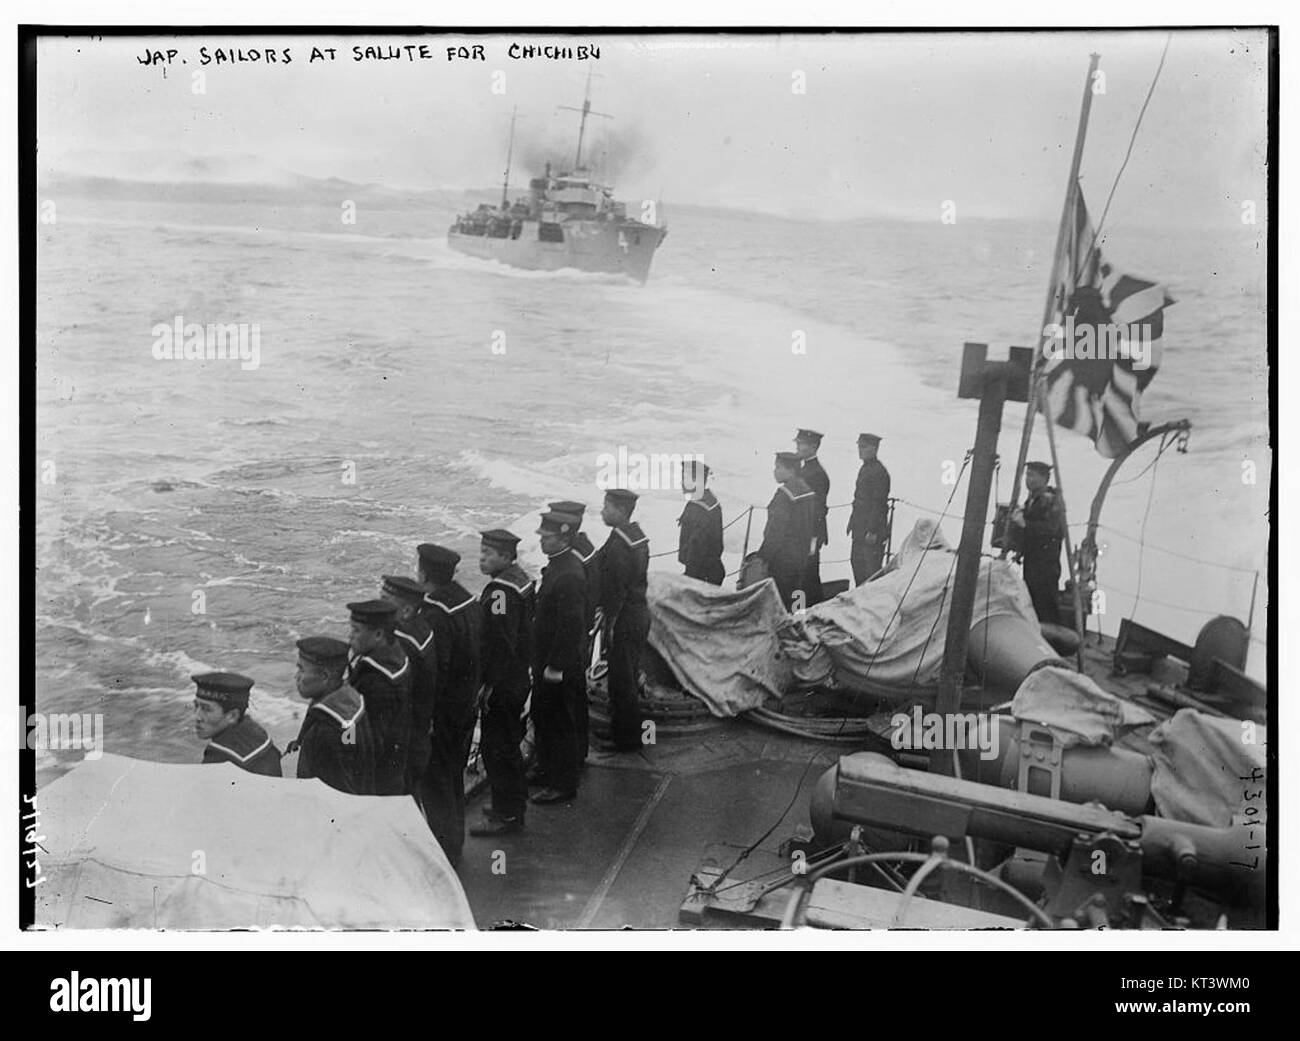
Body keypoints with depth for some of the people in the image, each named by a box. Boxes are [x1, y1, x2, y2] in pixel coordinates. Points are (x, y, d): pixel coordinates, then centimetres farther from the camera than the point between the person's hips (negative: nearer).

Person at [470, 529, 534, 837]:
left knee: (497, 748, 0)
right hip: (519, 679, 10)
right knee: (509, 744, 21)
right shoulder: (521, 578, 8)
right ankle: (514, 804, 34)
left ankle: (506, 815, 9)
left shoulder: (501, 591, -23)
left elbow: (500, 643, -25)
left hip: (502, 685, -10)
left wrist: (488, 684, -20)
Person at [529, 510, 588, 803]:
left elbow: (570, 626, -25)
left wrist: (554, 667, -20)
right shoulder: (556, 567, 8)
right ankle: (549, 771, 36)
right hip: (548, 662, 10)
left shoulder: (569, 575, -24)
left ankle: (562, 785, 15)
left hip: (560, 668, -10)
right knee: (543, 719, 21)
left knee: (559, 724, 2)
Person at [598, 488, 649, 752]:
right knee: (630, 675, 20)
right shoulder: (637, 534, 9)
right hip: (640, 613, 10)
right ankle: (627, 730, 32)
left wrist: (610, 623, -17)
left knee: (622, 680, 0)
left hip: (625, 618, -10)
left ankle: (627, 739, 9)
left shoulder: (618, 542, -21)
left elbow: (617, 586, -22)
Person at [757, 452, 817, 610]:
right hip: (802, 555, 9)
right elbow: (813, 524, 15)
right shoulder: (807, 490, 9)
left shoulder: (785, 493, -19)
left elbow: (776, 530, -21)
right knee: (797, 596, 16)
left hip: (783, 557, -9)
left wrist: (762, 557, -16)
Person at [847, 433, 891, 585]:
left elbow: (878, 504, -18)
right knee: (856, 562, 13)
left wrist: (872, 531, -20)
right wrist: (852, 522, 17)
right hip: (859, 530, 10)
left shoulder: (879, 472, -16)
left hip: (872, 532, -10)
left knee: (871, 569, -4)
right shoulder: (864, 468, 14)